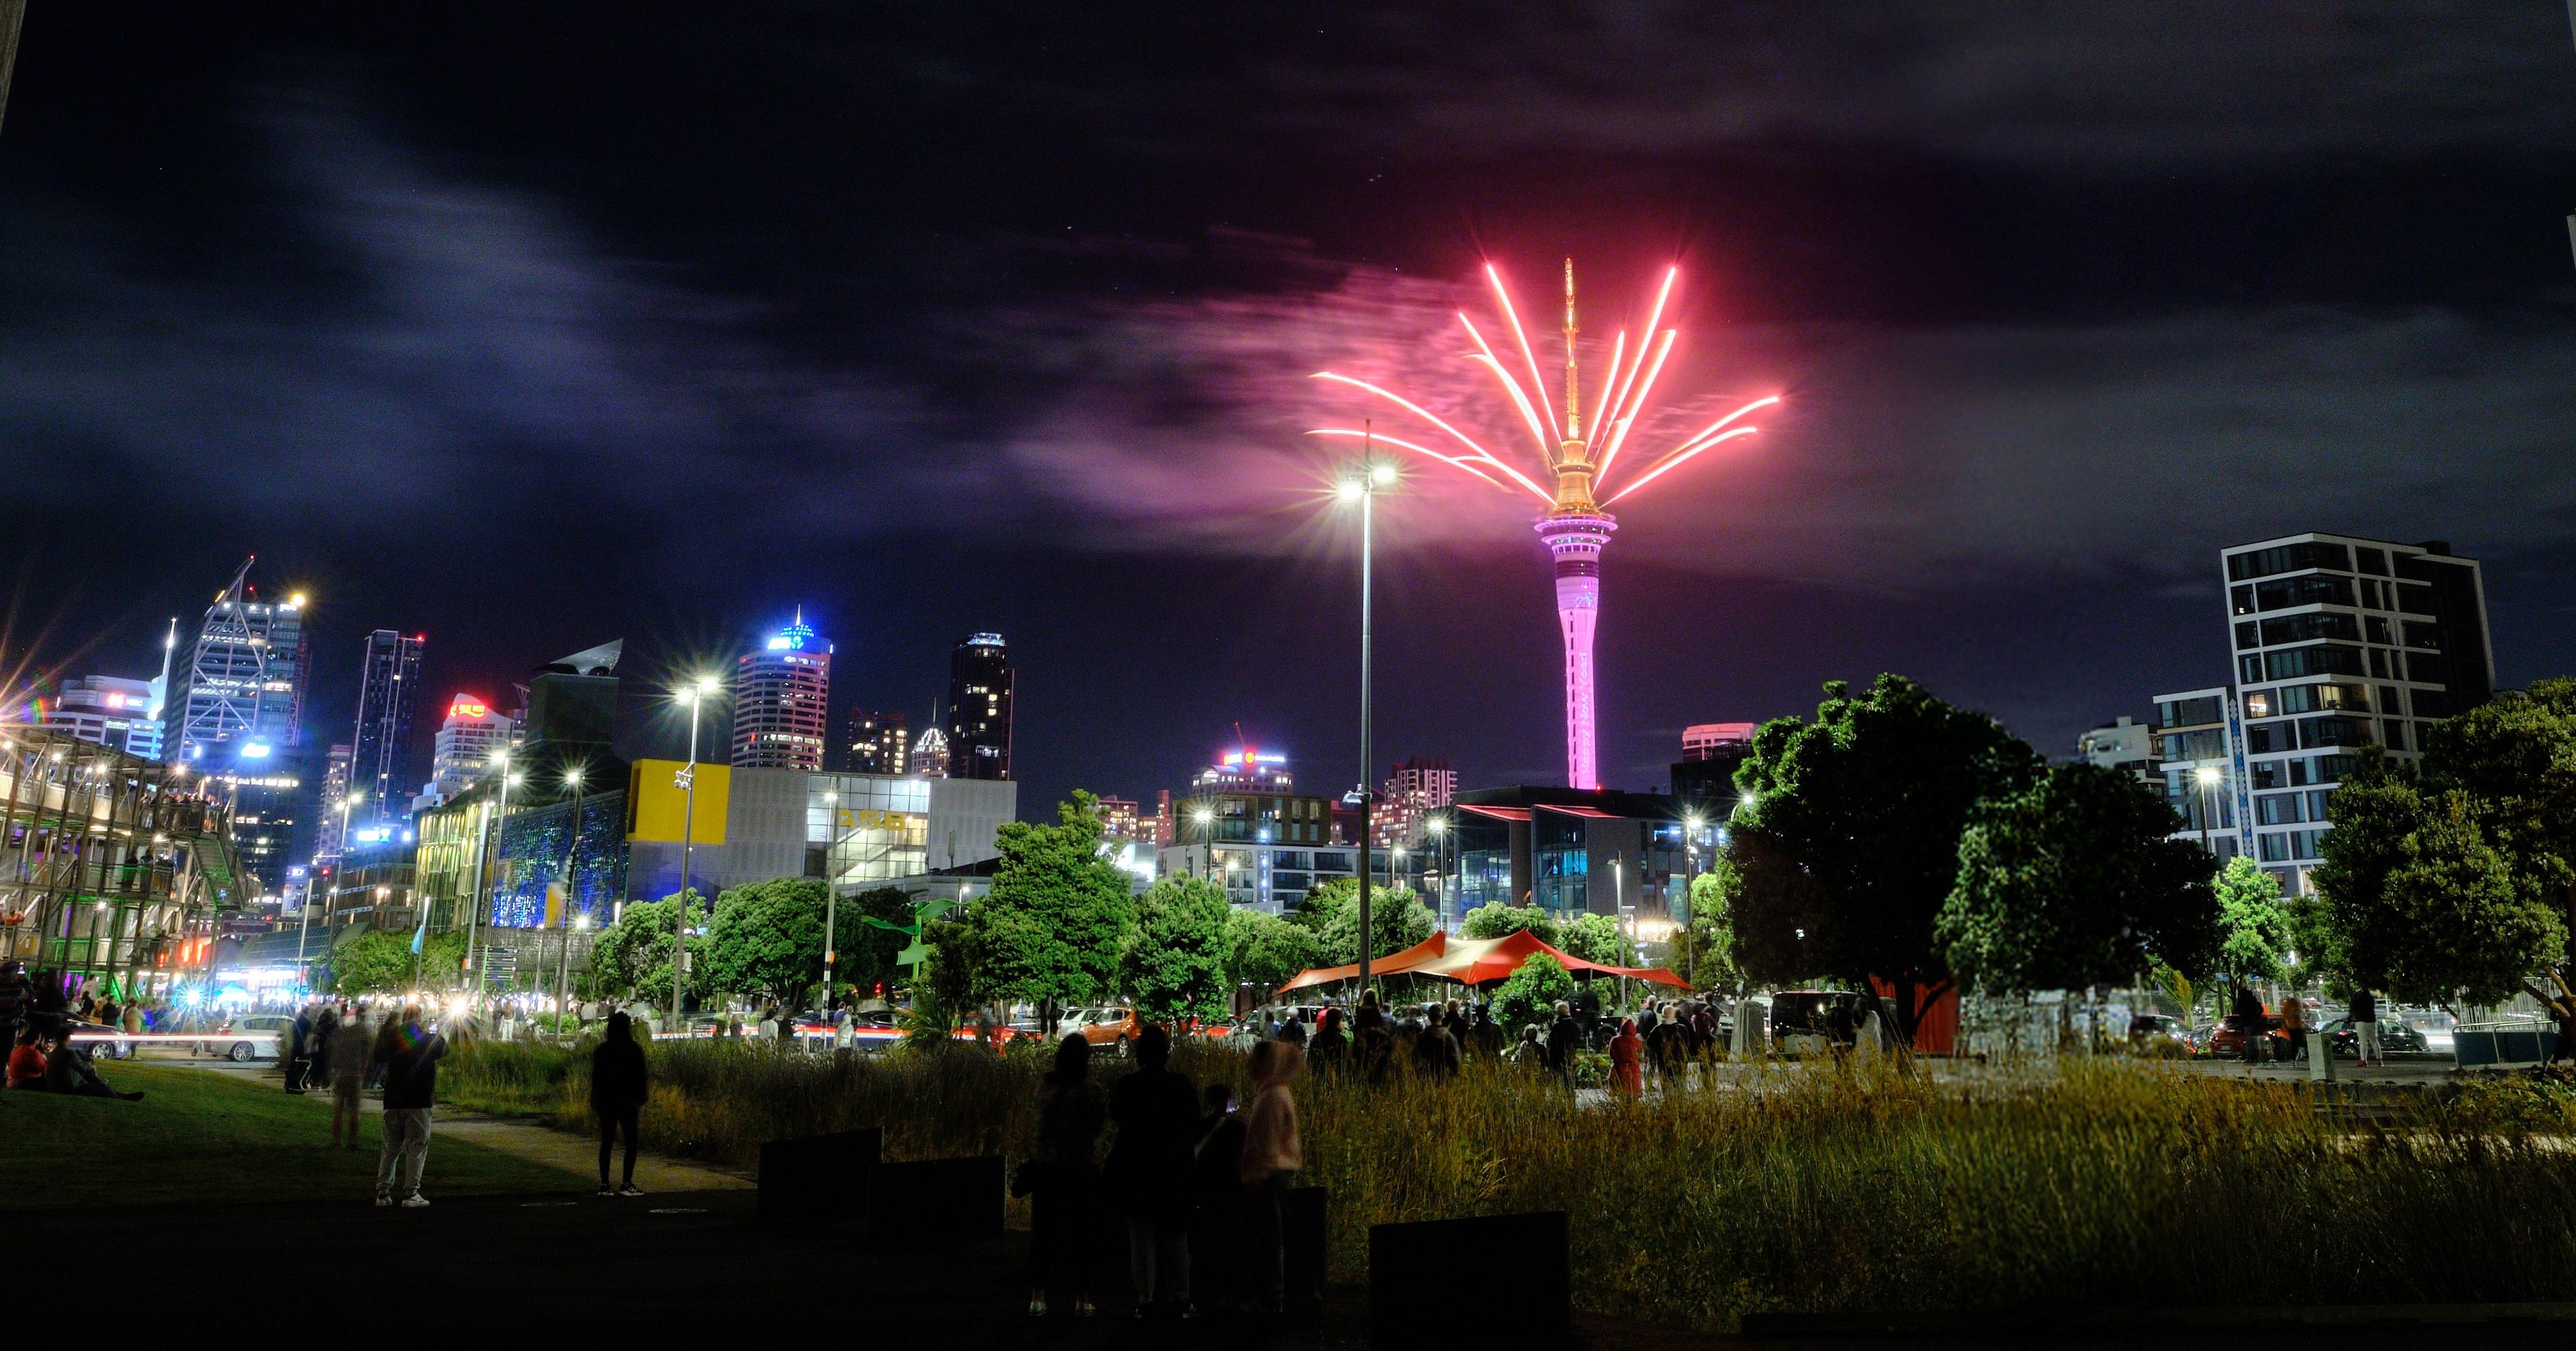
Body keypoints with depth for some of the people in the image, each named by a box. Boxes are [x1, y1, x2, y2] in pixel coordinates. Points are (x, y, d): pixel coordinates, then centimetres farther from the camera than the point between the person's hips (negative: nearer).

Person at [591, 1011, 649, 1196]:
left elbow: (595, 1077, 8)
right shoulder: (634, 1050, -8)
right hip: (627, 1102, -4)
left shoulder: (601, 1050, 4)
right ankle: (626, 1184, -2)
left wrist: (595, 1102, 14)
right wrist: (641, 1101, -2)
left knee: (606, 1141, 9)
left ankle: (604, 1185, 7)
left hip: (605, 1102, 4)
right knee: (631, 1141, 3)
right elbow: (640, 1077, -8)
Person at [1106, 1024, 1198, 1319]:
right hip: (1175, 1170, 1)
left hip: (1136, 1170, -1)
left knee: (1142, 1238, 8)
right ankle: (1180, 1297, 11)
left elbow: (1116, 1116, 6)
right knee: (1176, 1238, 11)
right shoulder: (1182, 1084, -8)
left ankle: (1145, 1299, 8)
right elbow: (1194, 1127, 0)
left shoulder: (1127, 1085, -10)